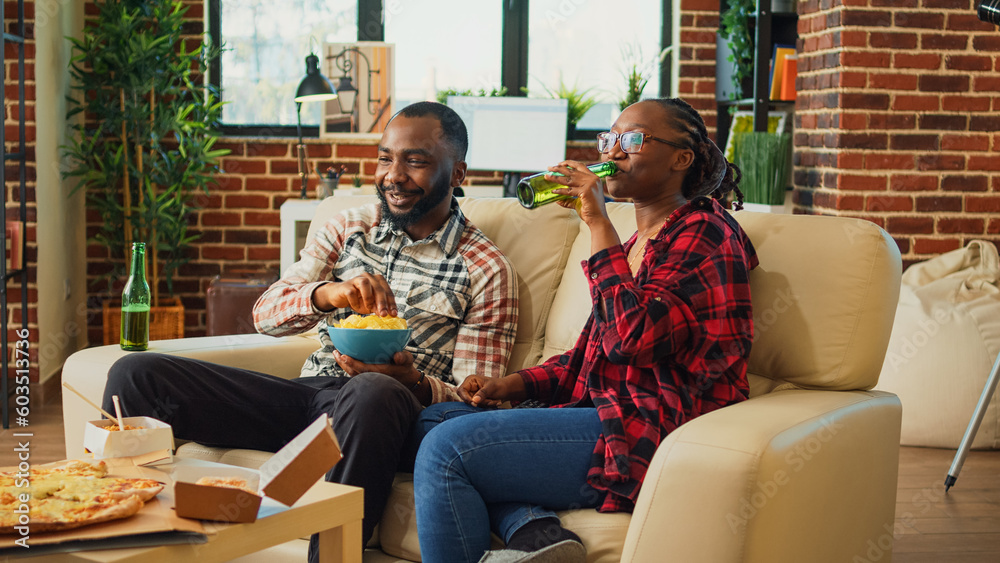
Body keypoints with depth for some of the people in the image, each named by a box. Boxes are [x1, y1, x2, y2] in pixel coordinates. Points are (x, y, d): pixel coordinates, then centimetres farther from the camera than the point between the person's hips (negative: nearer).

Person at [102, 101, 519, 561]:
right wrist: (325, 294, -19)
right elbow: (265, 315, 4)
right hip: (310, 394, 4)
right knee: (136, 374, -11)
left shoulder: (486, 270, 4)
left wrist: (415, 384, -23)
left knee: (373, 393, -42)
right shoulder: (347, 230, 15)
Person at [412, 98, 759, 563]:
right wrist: (513, 384, 7)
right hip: (611, 415, 11)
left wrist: (597, 222, -18)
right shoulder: (640, 242, 22)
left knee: (448, 448, -17)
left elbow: (632, 338, -23)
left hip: (653, 434, -11)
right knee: (435, 419, 6)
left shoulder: (704, 233, -9)